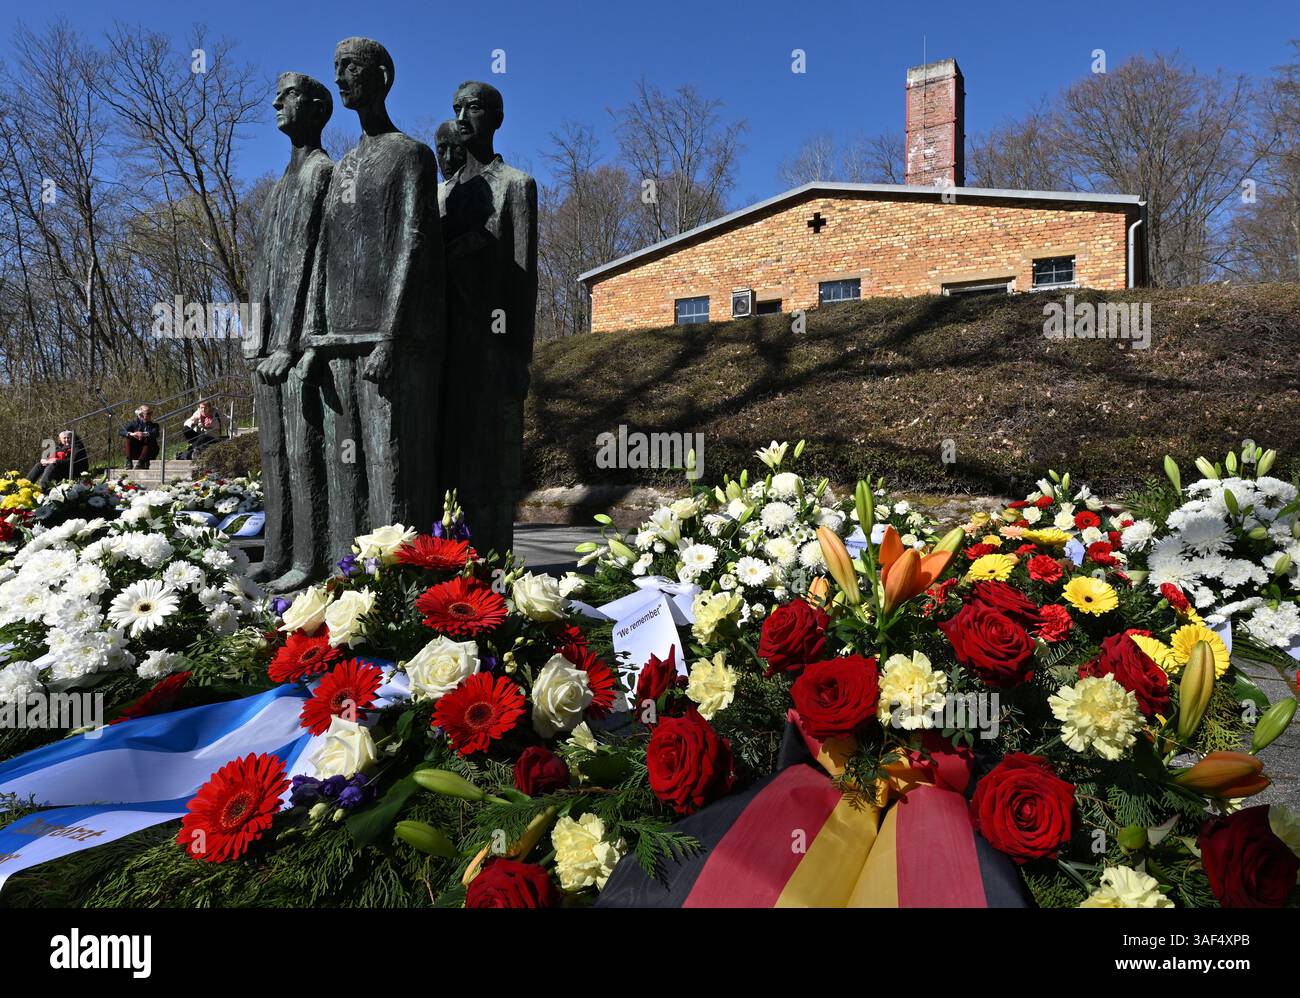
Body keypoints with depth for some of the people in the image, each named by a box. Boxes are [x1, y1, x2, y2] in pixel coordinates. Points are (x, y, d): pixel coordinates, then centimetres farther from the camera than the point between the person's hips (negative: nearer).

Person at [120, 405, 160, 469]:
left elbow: (155, 434, -19)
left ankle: (140, 462, -33)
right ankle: (129, 462, -26)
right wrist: (131, 434, -30)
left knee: (148, 440, -27)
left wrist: (144, 434, -40)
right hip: (134, 451, 2)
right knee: (127, 438, -19)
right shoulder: (135, 422, 9)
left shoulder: (154, 425, 5)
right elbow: (122, 431, -7)